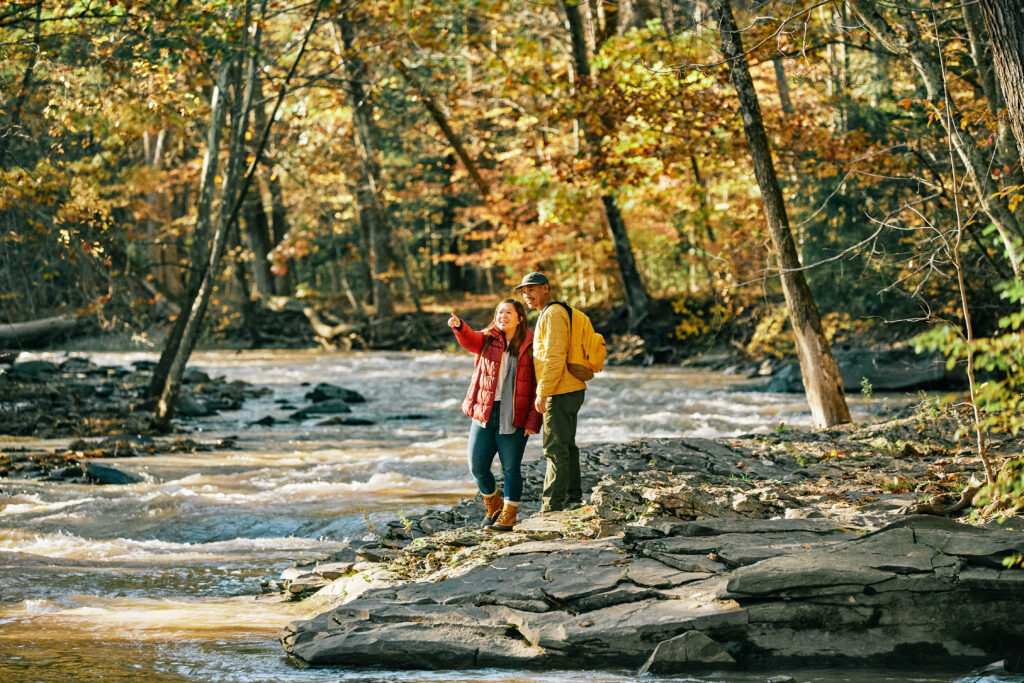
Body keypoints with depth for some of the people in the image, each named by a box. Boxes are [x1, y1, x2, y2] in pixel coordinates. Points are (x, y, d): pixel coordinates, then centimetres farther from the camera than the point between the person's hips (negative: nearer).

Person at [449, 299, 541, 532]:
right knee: (477, 466, 6)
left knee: (511, 468, 2)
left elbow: (538, 386, -3)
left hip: (513, 419, -3)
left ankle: (508, 514, 17)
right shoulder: (488, 339, 5)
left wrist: (533, 419, -11)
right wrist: (459, 326, -41)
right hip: (484, 414, 3)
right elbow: (470, 340, -18)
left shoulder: (529, 346, -2)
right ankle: (493, 505, 30)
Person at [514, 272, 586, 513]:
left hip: (560, 393, -11)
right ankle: (573, 500, 26)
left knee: (555, 450, -9)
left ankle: (552, 507, -9)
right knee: (566, 447, 18)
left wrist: (543, 392, -21)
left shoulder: (552, 314, -14)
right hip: (571, 391, 11)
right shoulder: (556, 313, 19)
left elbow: (554, 356, -22)